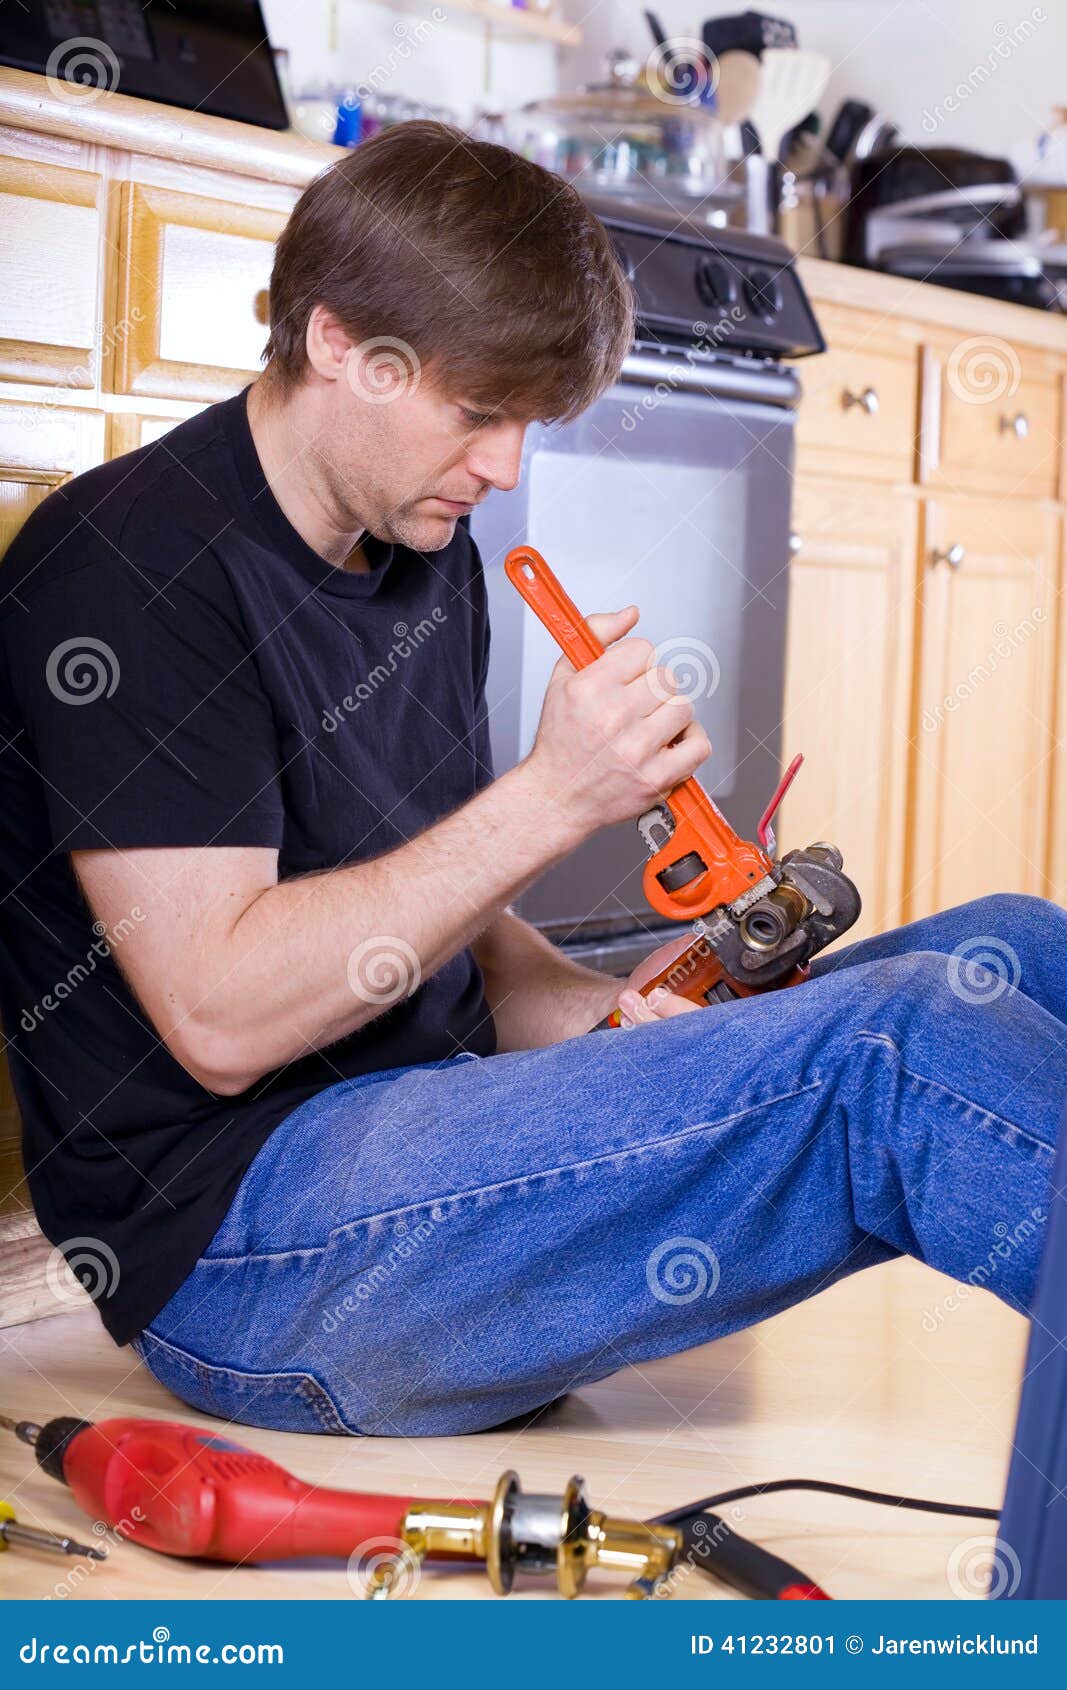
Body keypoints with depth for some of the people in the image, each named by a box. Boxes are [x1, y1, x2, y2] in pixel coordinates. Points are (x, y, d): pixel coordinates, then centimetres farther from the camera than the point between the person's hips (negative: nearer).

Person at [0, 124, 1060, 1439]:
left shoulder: (428, 552, 16)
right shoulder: (129, 562, -11)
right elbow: (220, 1016, -18)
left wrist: (603, 1018, -3)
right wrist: (552, 798, -19)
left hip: (437, 1120, 8)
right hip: (244, 1249, -8)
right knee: (906, 1042, -27)